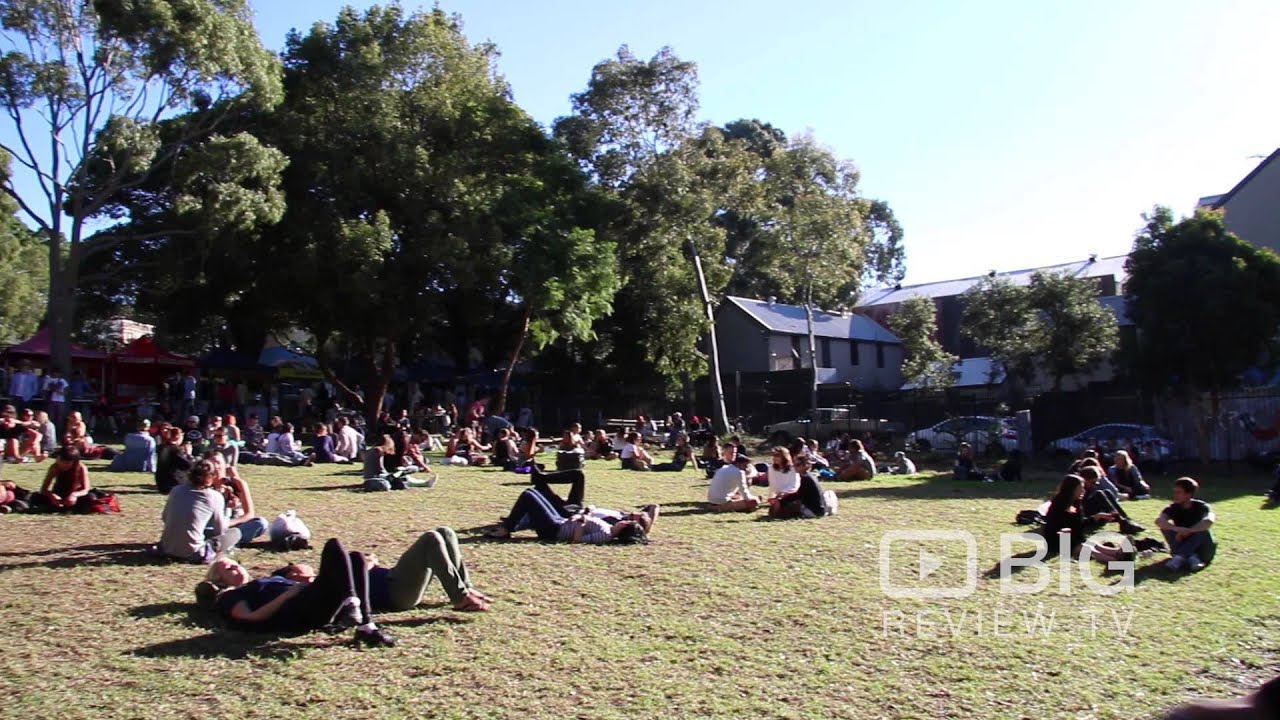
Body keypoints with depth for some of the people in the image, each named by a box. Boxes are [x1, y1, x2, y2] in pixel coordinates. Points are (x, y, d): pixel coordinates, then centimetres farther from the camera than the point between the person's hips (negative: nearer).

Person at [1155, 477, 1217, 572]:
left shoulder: (1201, 506, -13)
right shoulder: (1173, 508, -6)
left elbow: (1209, 520, -37)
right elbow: (1159, 521, -27)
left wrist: (1187, 531, -35)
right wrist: (1179, 529, -43)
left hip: (1202, 550, -3)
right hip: (1185, 548, 3)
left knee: (1204, 530, -31)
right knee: (1165, 526, -19)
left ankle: (1179, 557, -34)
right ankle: (1191, 558, -31)